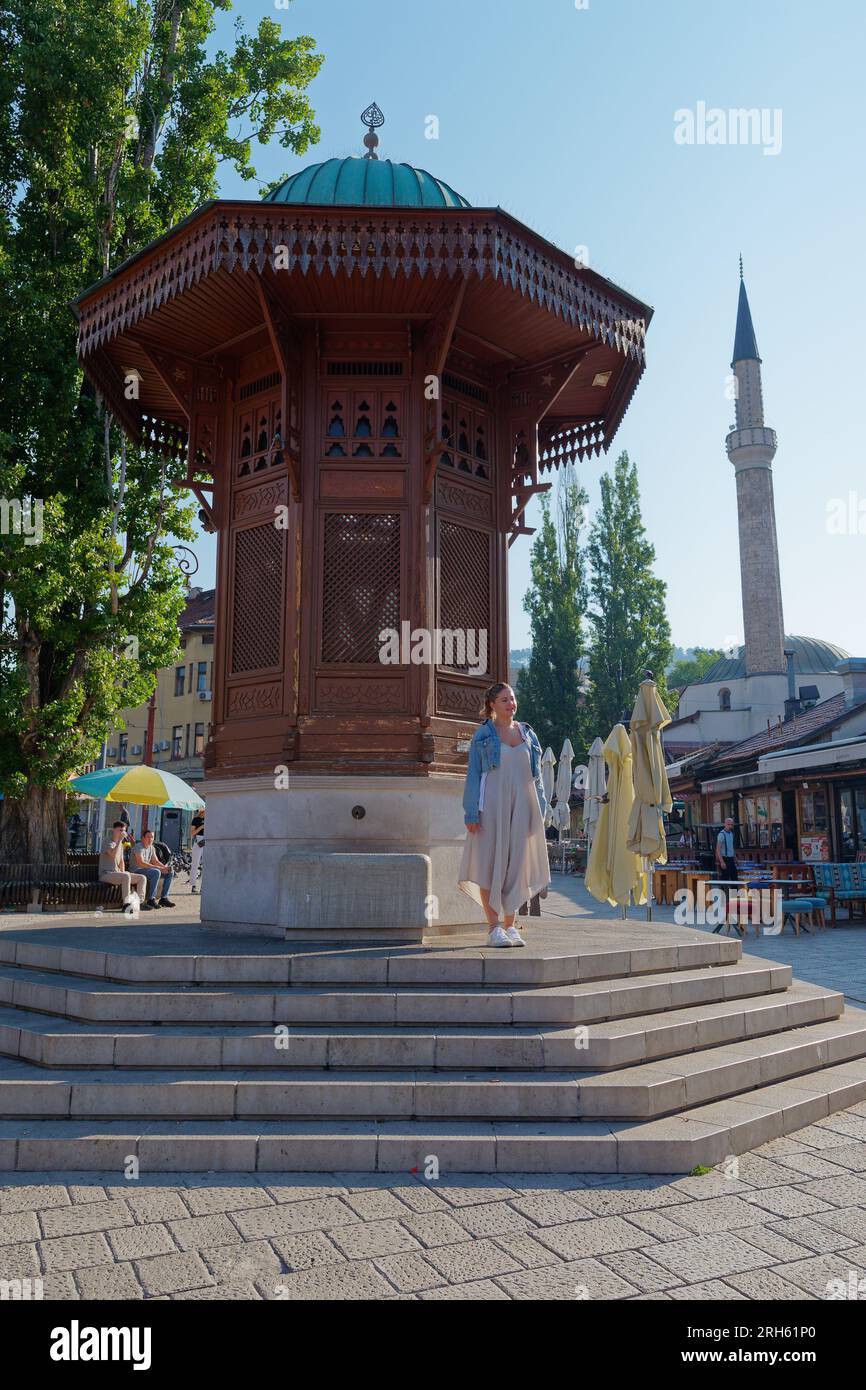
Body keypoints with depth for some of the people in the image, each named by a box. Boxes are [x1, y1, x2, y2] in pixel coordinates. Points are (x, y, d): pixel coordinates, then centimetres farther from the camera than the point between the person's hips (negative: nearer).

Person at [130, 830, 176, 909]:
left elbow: (156, 861, 13)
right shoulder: (139, 847, -16)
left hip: (147, 869, 9)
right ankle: (151, 899, -27)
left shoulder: (151, 848, 11)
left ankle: (164, 898, -1)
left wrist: (165, 867, -9)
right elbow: (141, 863, -26)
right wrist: (158, 868, -28)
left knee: (170, 873, 0)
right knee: (156, 872, -35)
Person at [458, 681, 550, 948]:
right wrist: (471, 813, -8)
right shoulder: (483, 735, 2)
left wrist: (540, 810, 9)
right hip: (492, 804, -3)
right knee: (490, 863, -3)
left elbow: (536, 775, 15)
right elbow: (473, 774, 0)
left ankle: (510, 926, 15)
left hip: (521, 805, 4)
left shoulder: (527, 733, 13)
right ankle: (494, 928, 5)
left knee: (517, 864, 5)